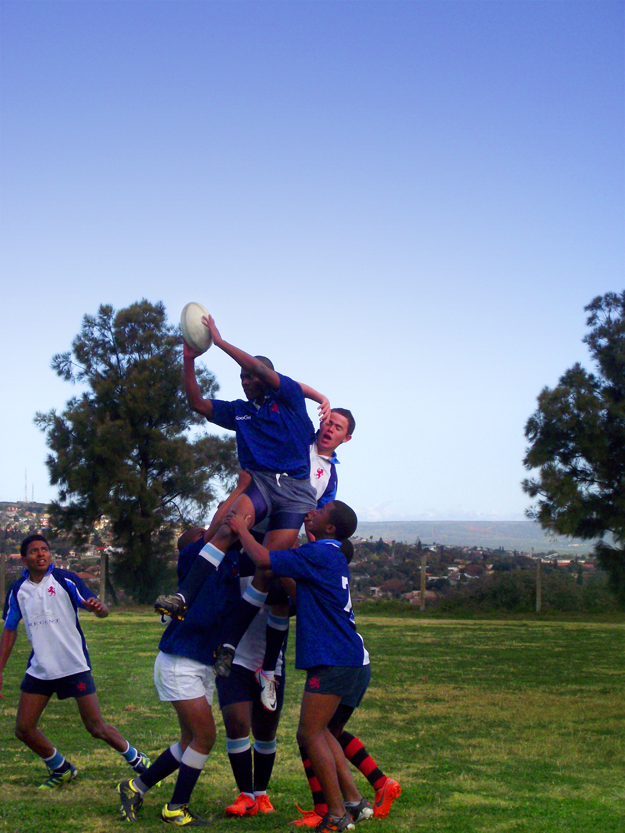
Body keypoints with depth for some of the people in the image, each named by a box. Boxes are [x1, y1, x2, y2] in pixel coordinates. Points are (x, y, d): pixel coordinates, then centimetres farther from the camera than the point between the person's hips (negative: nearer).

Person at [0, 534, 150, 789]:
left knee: (96, 728, -4)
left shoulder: (66, 580, -7)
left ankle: (136, 760, 20)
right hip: (39, 670, 4)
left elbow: (102, 611, -8)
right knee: (24, 729, 1)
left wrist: (98, 607, -33)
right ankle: (61, 770, 24)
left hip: (74, 666, -4)